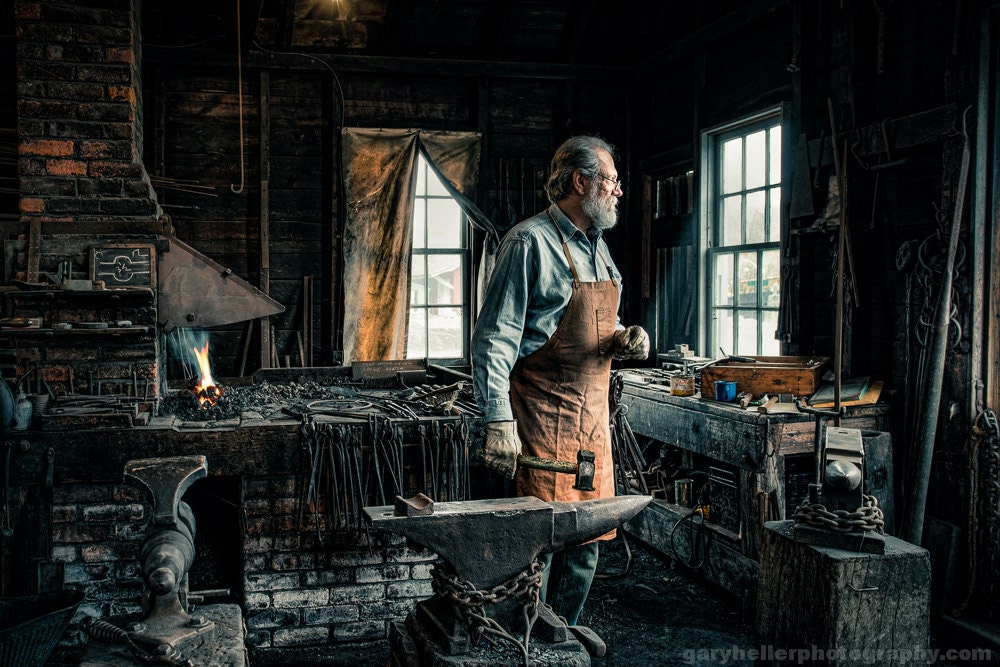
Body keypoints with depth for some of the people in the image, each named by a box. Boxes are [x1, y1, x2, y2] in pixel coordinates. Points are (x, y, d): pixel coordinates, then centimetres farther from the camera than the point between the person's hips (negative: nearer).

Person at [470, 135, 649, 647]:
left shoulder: (596, 246, 15)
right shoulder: (530, 242, -11)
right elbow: (494, 338, -15)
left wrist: (626, 338, 4)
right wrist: (499, 422, -22)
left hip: (592, 413, 8)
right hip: (542, 412, -8)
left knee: (586, 537, 13)